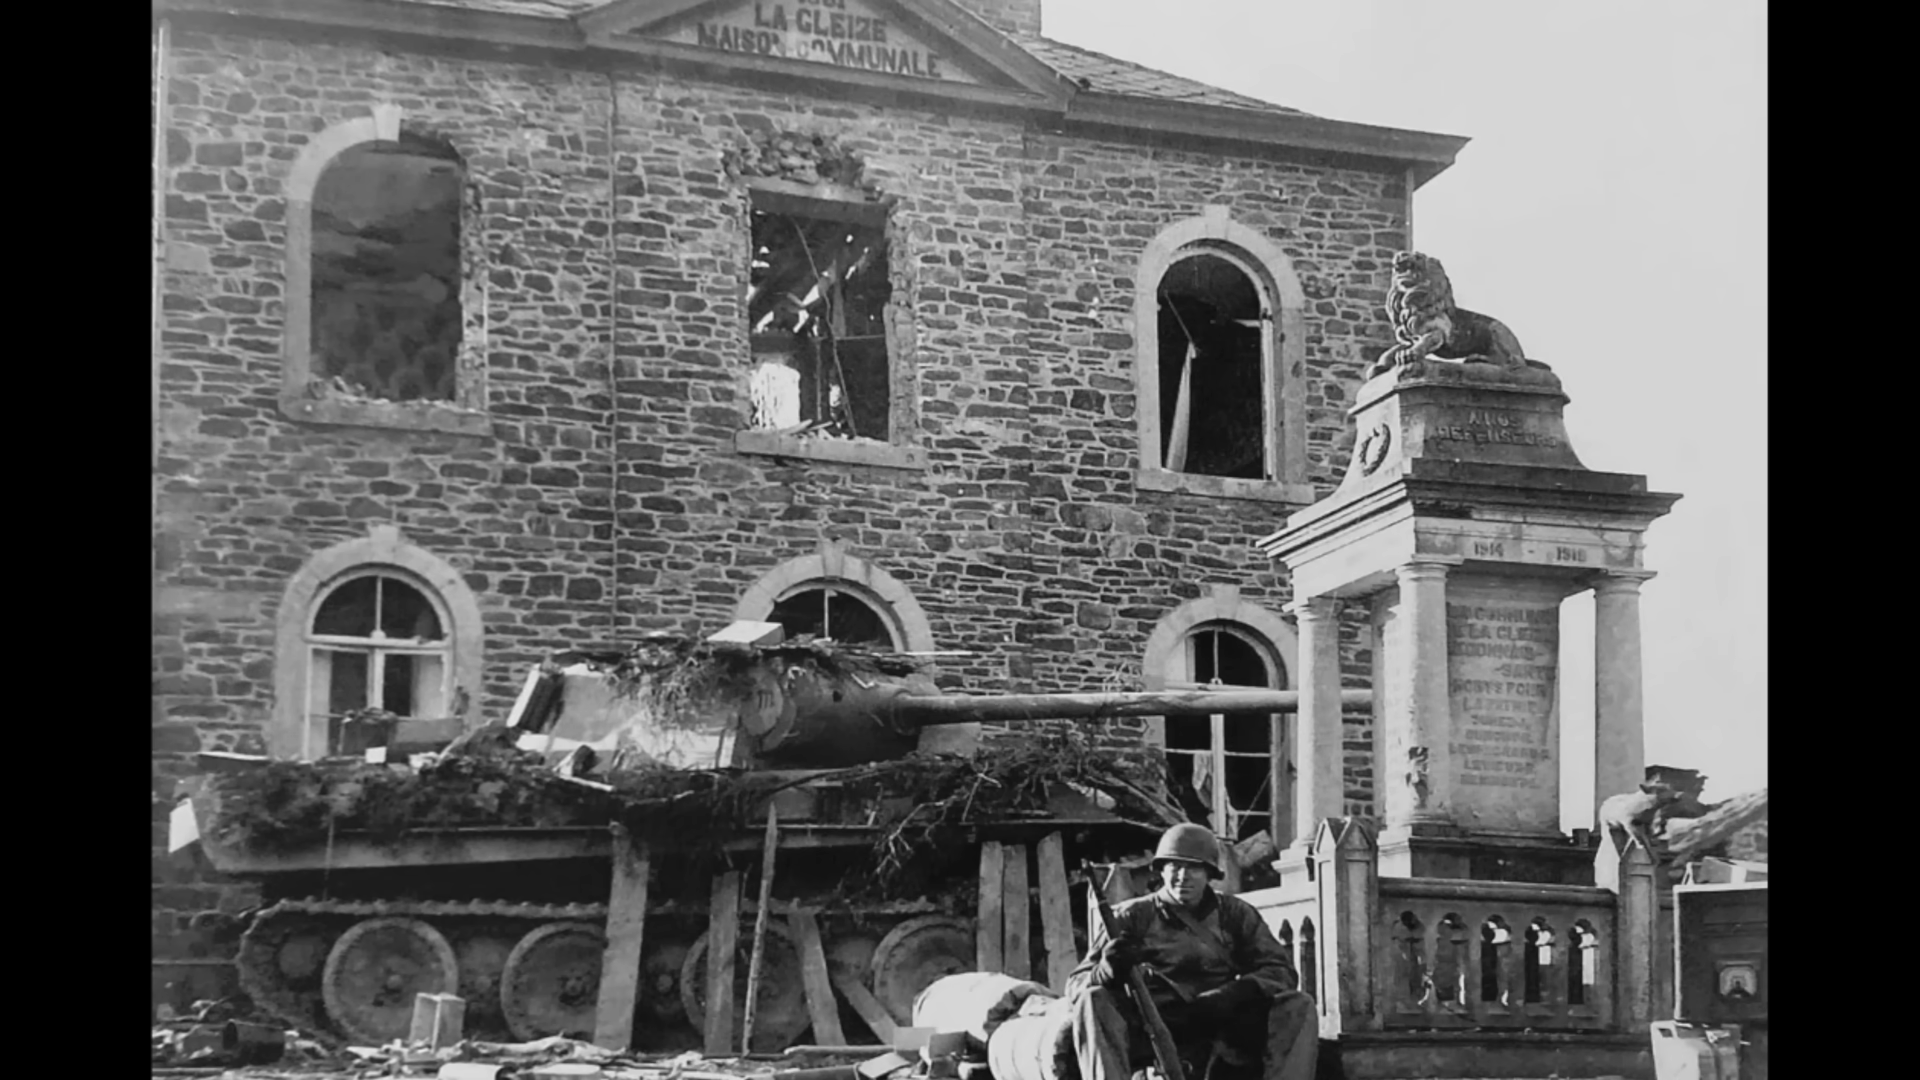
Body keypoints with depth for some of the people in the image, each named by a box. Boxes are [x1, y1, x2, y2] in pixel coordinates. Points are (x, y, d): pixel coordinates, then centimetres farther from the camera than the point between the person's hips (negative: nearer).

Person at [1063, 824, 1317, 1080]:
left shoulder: (1235, 914, 16)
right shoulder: (1132, 916, 10)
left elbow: (1281, 972, 7)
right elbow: (1077, 985, 2)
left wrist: (1238, 992, -15)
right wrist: (1108, 971, -23)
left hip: (1222, 1030, 2)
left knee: (1298, 1006, -19)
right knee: (1093, 1000, -29)